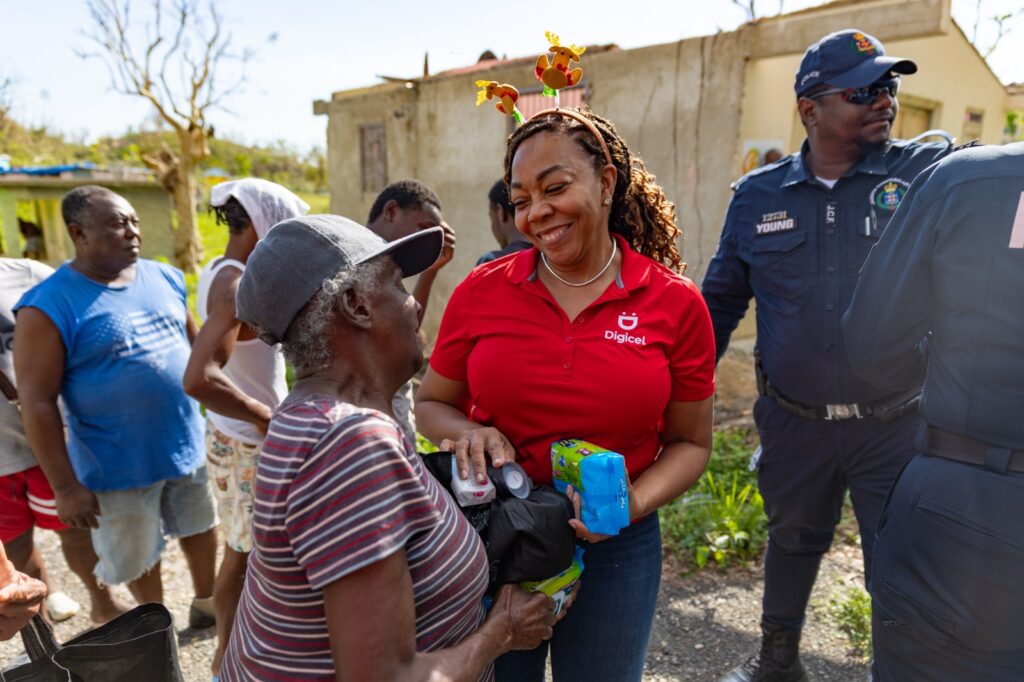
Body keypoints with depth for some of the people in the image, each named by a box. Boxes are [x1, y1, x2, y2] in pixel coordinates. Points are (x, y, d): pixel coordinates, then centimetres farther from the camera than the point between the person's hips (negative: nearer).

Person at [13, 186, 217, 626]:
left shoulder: (165, 278, 0)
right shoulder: (49, 307, -17)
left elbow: (196, 342, 12)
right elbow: (37, 403, -16)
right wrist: (65, 486, -15)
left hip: (185, 445, 5)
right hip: (119, 465, -5)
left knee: (200, 527, 22)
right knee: (138, 557, 16)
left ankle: (206, 604, 47)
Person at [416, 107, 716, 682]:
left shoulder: (676, 303, -10)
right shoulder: (481, 291, -9)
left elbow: (690, 443, 0)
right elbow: (432, 405, 4)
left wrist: (633, 504, -18)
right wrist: (472, 435, -17)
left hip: (616, 549, 0)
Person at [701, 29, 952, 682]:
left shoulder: (929, 171, -4)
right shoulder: (758, 195, 0)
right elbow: (721, 301, 6)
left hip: (896, 424, -2)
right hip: (793, 423, 2)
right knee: (792, 542, 21)